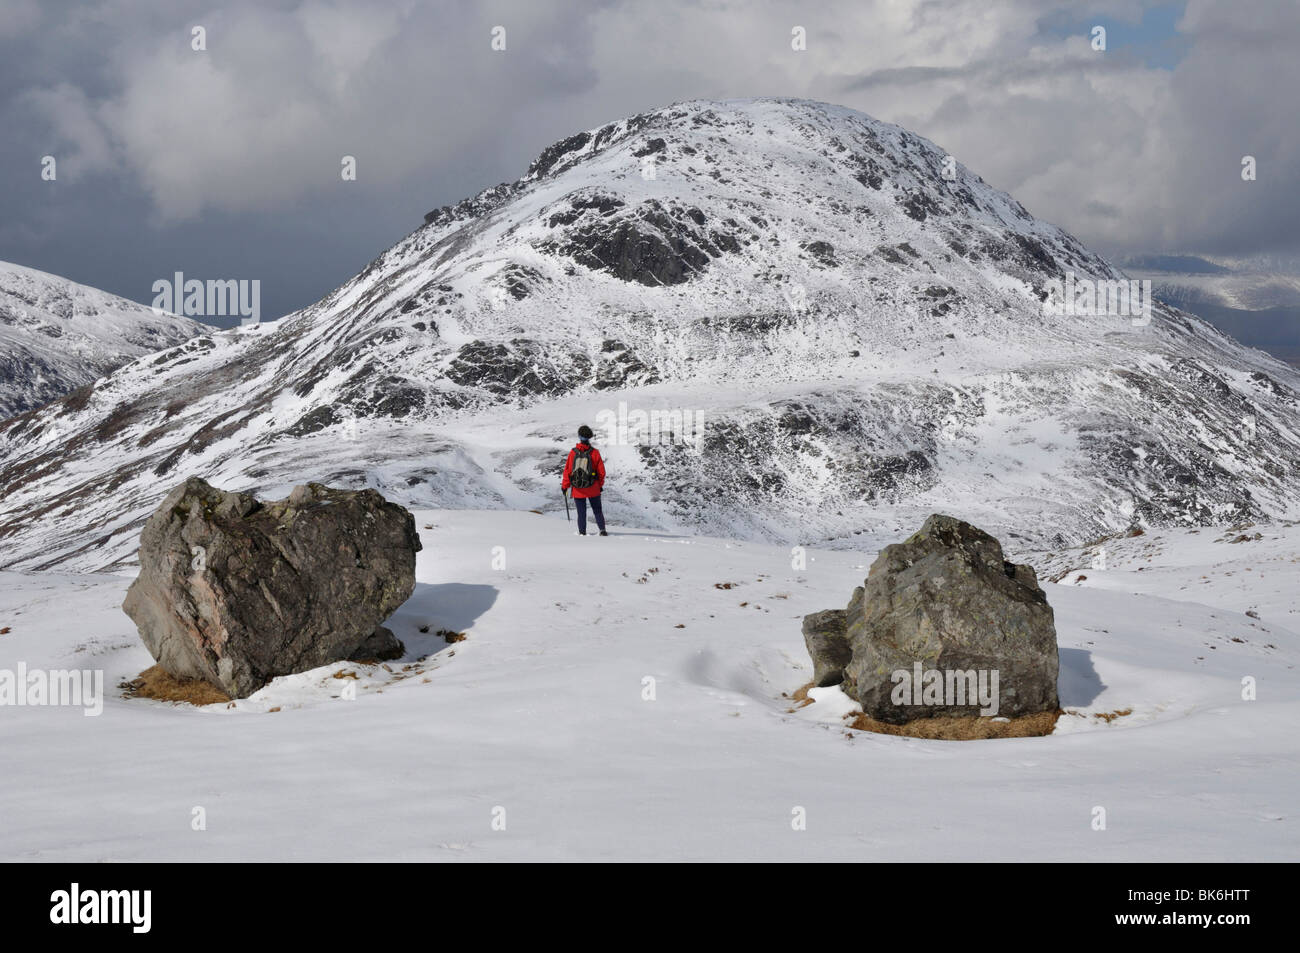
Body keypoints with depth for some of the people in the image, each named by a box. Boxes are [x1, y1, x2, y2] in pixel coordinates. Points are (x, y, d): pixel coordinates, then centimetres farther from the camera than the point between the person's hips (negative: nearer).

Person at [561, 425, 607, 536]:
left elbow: (567, 470, -4)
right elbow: (601, 471, -2)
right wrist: (601, 484, 13)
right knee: (597, 511, 10)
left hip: (578, 489, 0)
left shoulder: (573, 452, -8)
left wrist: (564, 485, 7)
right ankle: (602, 530, -1)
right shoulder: (594, 452, -8)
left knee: (581, 512, 10)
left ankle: (582, 532, 10)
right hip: (593, 489, 0)